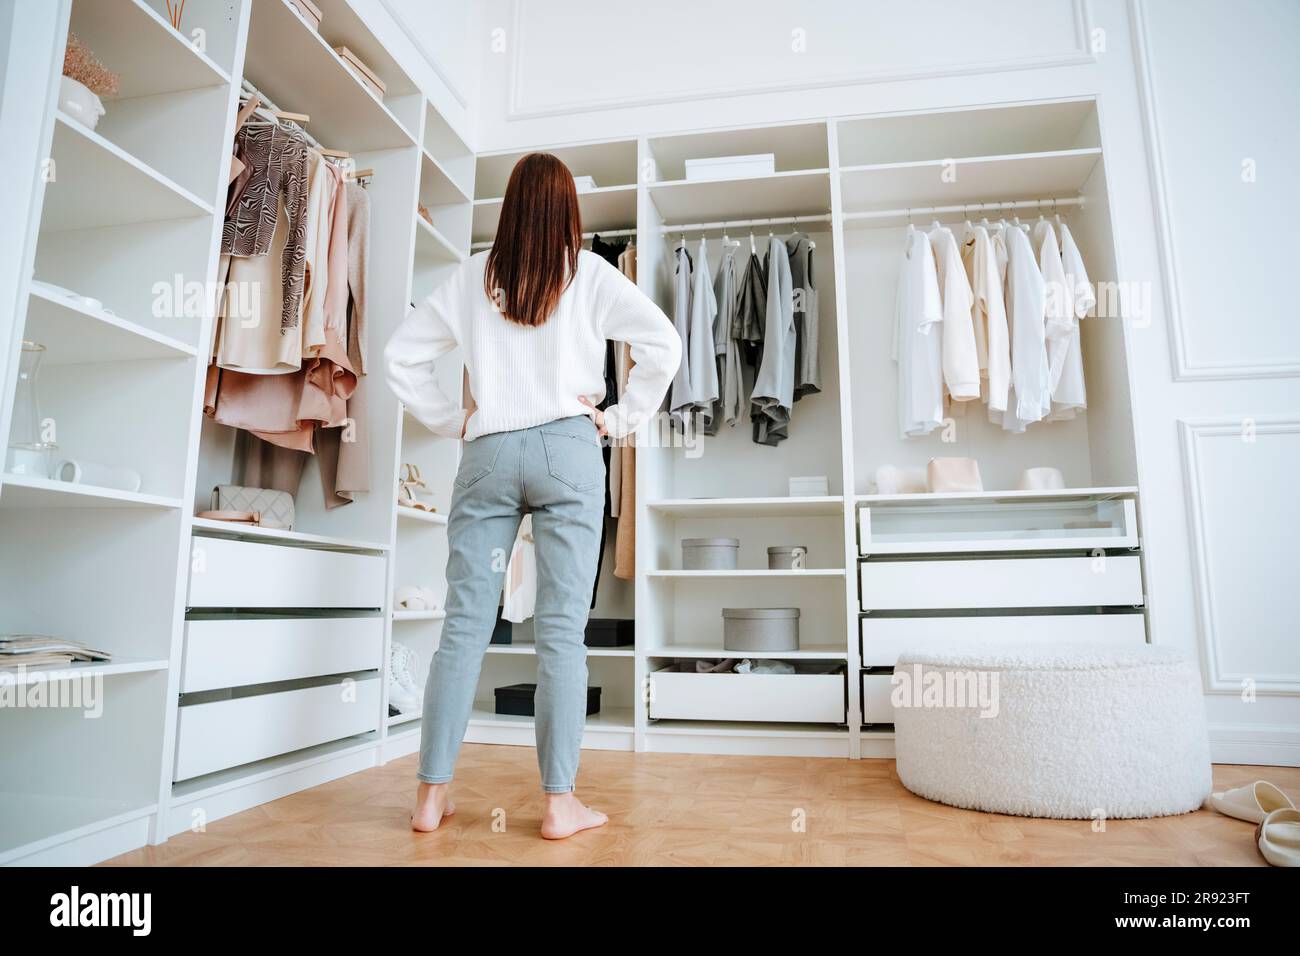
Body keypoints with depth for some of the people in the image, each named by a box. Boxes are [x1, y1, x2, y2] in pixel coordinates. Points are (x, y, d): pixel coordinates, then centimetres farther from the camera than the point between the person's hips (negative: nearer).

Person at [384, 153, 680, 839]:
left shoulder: (472, 274, 12)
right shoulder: (588, 273, 5)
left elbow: (401, 356, 11)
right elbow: (662, 342, -6)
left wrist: (451, 423, 15)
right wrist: (621, 420, 1)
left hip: (486, 453, 3)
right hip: (566, 448, -2)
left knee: (464, 625, 6)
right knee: (561, 630, -1)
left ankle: (431, 795, 13)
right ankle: (559, 803, 5)